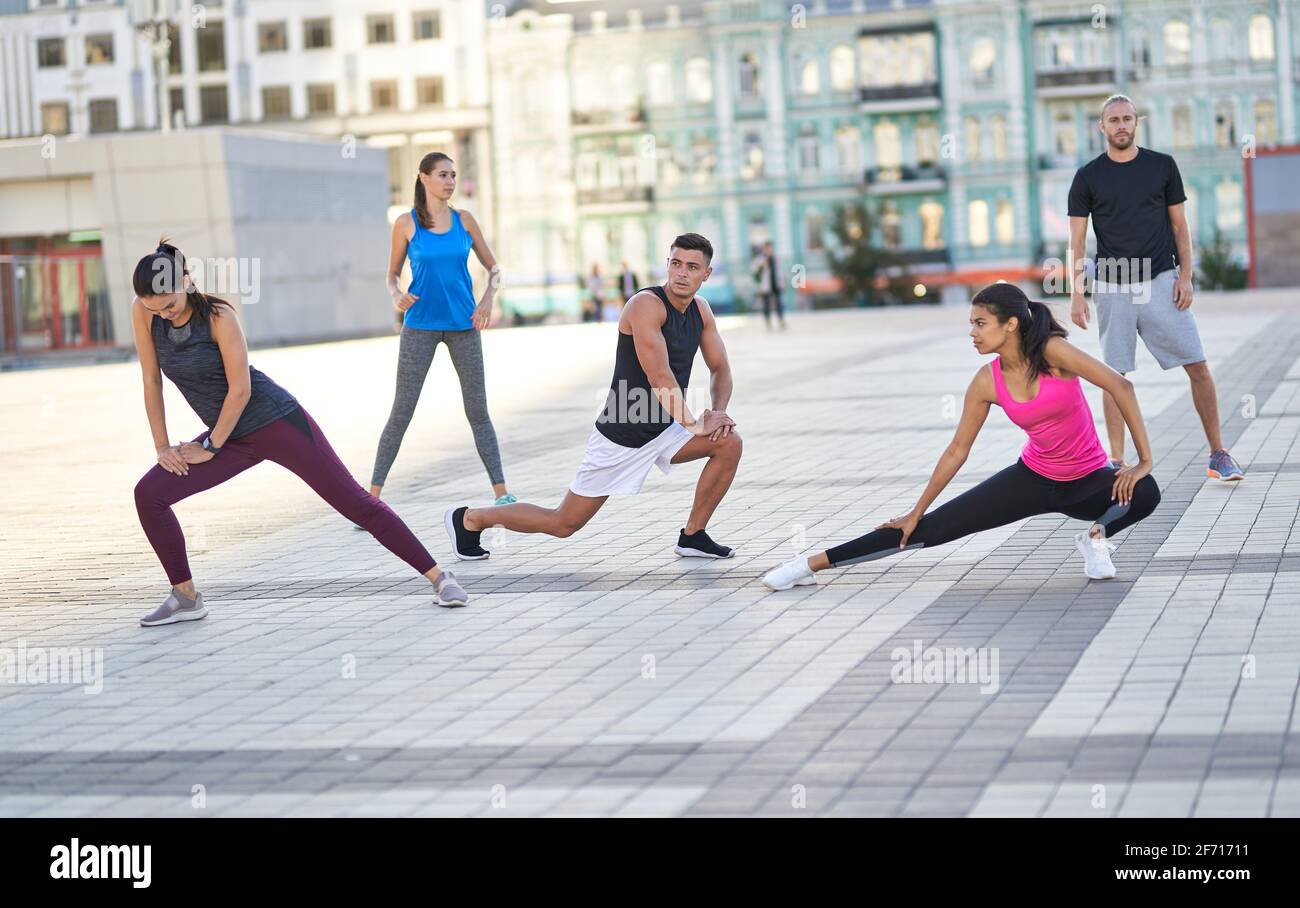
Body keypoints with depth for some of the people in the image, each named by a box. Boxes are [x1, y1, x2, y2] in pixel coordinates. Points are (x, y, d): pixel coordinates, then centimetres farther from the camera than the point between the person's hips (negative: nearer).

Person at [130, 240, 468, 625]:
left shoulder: (218, 316, -21)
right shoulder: (143, 312, -7)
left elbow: (240, 390, -18)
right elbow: (152, 380, 1)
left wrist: (210, 447, -11)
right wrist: (162, 447, -1)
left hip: (277, 421, -6)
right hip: (234, 437, 6)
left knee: (355, 502, -6)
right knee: (149, 495, -8)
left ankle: (438, 577, -1)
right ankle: (186, 597, 4)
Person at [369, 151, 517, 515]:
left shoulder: (464, 220, 4)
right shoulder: (406, 223, -1)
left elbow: (493, 267, 11)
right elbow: (392, 274, 7)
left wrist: (488, 298, -8)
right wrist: (396, 295, -15)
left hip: (464, 325, 2)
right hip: (420, 326, -2)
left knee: (477, 410, 4)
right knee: (401, 412, -3)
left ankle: (502, 493, 6)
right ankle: (373, 496, 1)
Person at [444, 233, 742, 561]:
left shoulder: (701, 309, 3)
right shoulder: (646, 304, -22)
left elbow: (721, 369, 8)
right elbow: (659, 377, -27)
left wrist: (718, 412, -12)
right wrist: (694, 425, -24)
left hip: (663, 430, 7)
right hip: (622, 437, -7)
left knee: (729, 442, -11)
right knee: (563, 524, -1)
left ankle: (693, 536, 4)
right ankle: (469, 519, 19)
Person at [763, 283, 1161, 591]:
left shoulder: (1052, 351, -22)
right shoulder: (987, 383, -10)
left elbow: (1121, 386, -23)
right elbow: (957, 451, -1)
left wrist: (1144, 461, -24)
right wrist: (916, 512, 2)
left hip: (1088, 481, -2)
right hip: (1033, 479, 2)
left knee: (1146, 493, -35)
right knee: (936, 526, -7)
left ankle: (1097, 537, -5)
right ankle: (813, 564, -4)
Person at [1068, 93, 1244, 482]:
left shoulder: (1162, 166, 5)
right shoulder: (1088, 177, 3)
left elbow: (1179, 225, 9)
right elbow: (1077, 240, 4)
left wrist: (1185, 277, -2)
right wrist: (1076, 294, -5)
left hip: (1161, 282, 1)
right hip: (1112, 288, 0)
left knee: (1198, 368, -3)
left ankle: (1218, 455, 5)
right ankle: (1117, 463, 7)